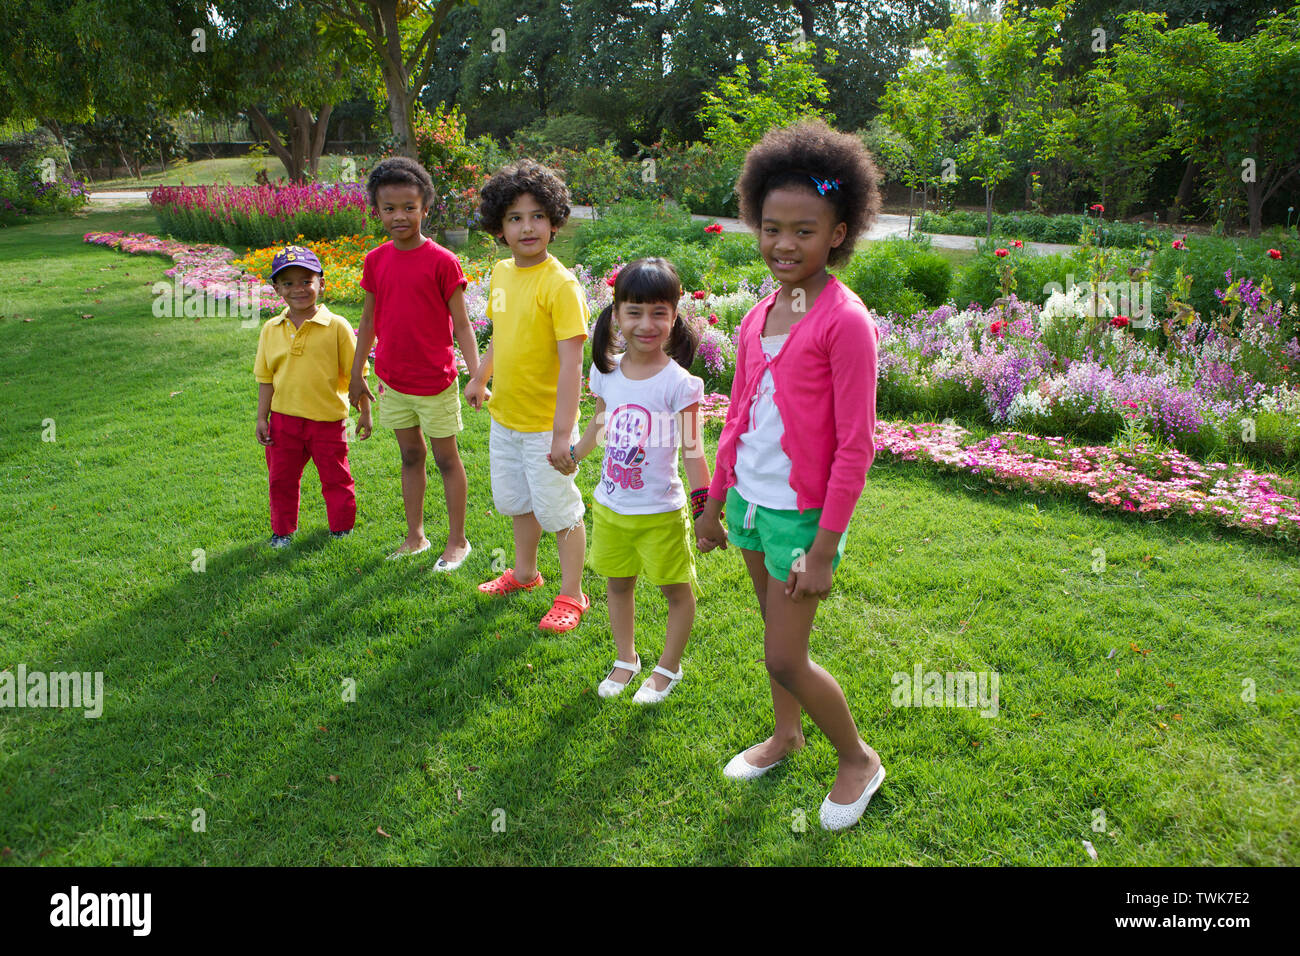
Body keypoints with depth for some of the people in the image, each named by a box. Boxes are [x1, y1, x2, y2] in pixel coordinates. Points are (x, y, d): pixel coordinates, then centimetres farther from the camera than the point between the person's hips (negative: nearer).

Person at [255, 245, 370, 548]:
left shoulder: (337, 326, -8)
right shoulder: (271, 330, 1)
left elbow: (355, 374, -3)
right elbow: (265, 377, 7)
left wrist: (365, 412, -2)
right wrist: (262, 417, 6)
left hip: (327, 419, -3)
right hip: (284, 418, 3)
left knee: (335, 477, 11)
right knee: (281, 478, 13)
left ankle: (341, 528, 31)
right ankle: (283, 531, 32)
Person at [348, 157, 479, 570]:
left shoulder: (441, 261, -12)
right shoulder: (376, 261, 3)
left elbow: (461, 323, -10)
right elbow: (369, 320, 12)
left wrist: (476, 375, -20)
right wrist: (356, 374, 16)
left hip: (435, 381, -5)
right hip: (393, 380, 5)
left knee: (446, 458, 6)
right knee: (410, 455, 15)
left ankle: (457, 541, 18)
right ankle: (415, 536, 27)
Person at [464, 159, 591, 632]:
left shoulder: (560, 283, -20)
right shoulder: (501, 273, 3)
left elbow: (571, 362, -23)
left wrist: (563, 431, -27)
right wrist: (479, 379, 30)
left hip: (545, 424, -8)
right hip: (504, 416, 8)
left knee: (559, 509, 5)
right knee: (518, 501, 24)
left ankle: (571, 594, 23)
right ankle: (525, 572, 45)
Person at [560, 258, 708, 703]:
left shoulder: (678, 383, -17)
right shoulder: (606, 372, -2)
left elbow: (692, 451, -14)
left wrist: (706, 511, -15)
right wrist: (573, 455, 30)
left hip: (660, 512, -5)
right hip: (609, 507, 5)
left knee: (677, 590, 10)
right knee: (618, 584, 19)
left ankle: (668, 668, 31)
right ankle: (626, 659, 40)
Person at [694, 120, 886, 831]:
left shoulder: (845, 320, -17)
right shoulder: (758, 316, 4)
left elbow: (855, 447, -17)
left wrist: (825, 546, -16)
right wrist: (714, 504, 16)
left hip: (802, 514, -6)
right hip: (750, 501, 6)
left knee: (786, 658, 1)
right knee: (776, 633, 22)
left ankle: (859, 759, 25)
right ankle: (785, 735, 44)